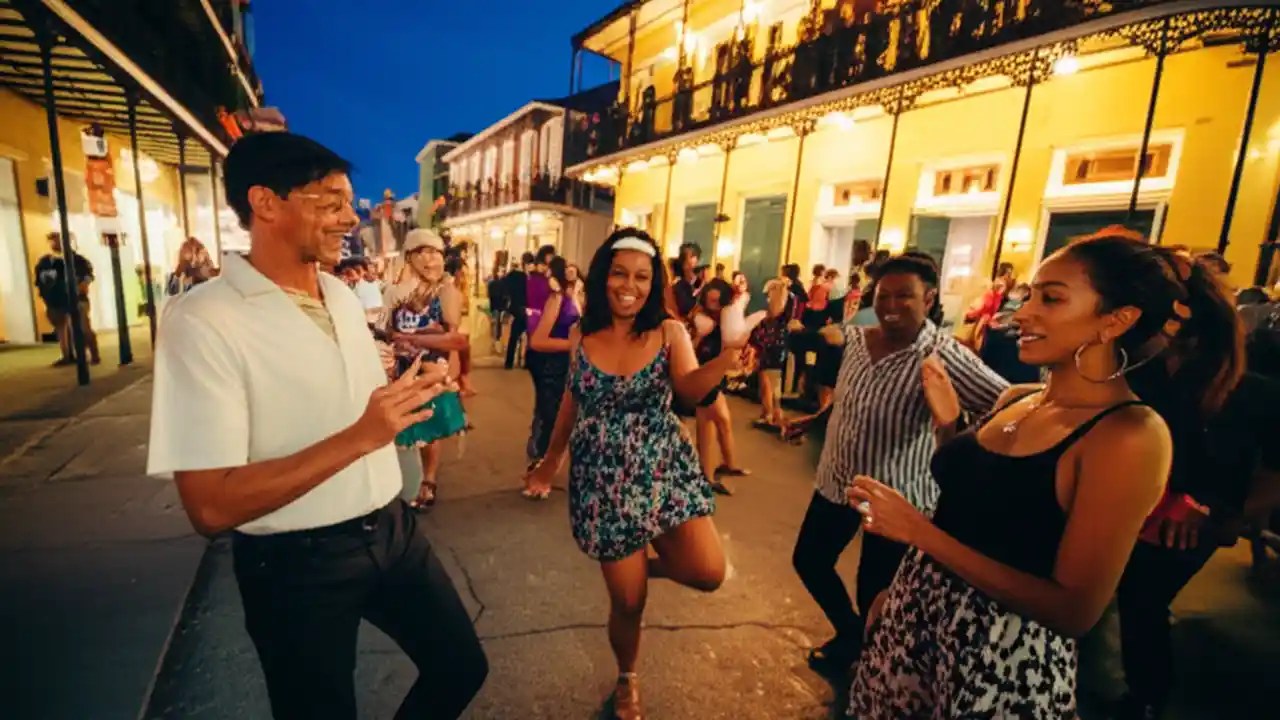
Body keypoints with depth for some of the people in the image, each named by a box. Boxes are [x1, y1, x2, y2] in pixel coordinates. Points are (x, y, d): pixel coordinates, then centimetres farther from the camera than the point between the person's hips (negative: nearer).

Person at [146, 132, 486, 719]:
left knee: (462, 667, 19)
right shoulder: (202, 320, -18)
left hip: (392, 529, 6)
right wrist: (361, 436, -29)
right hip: (298, 563, -6)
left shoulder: (344, 296, 5)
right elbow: (211, 506, -23)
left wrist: (414, 394, -2)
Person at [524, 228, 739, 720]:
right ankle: (627, 680, 41)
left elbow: (691, 391, -19)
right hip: (604, 480, 0)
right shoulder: (581, 338, -1)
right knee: (628, 599, 8)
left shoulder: (670, 333, -5)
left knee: (708, 573, -10)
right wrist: (551, 459, 22)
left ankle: (647, 561, 24)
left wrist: (725, 360, -40)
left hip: (664, 471, 0)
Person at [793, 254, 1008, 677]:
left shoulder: (943, 355, -20)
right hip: (837, 481, 6)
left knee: (874, 594, 11)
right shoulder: (857, 337, -1)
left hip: (898, 495, -6)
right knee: (808, 560, 20)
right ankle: (849, 633, 48)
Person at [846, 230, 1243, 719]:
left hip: (1006, 655, -6)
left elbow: (1075, 610, -21)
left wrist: (920, 532, -25)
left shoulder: (1132, 436, -19)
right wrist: (947, 425, -2)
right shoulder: (1015, 399, 1)